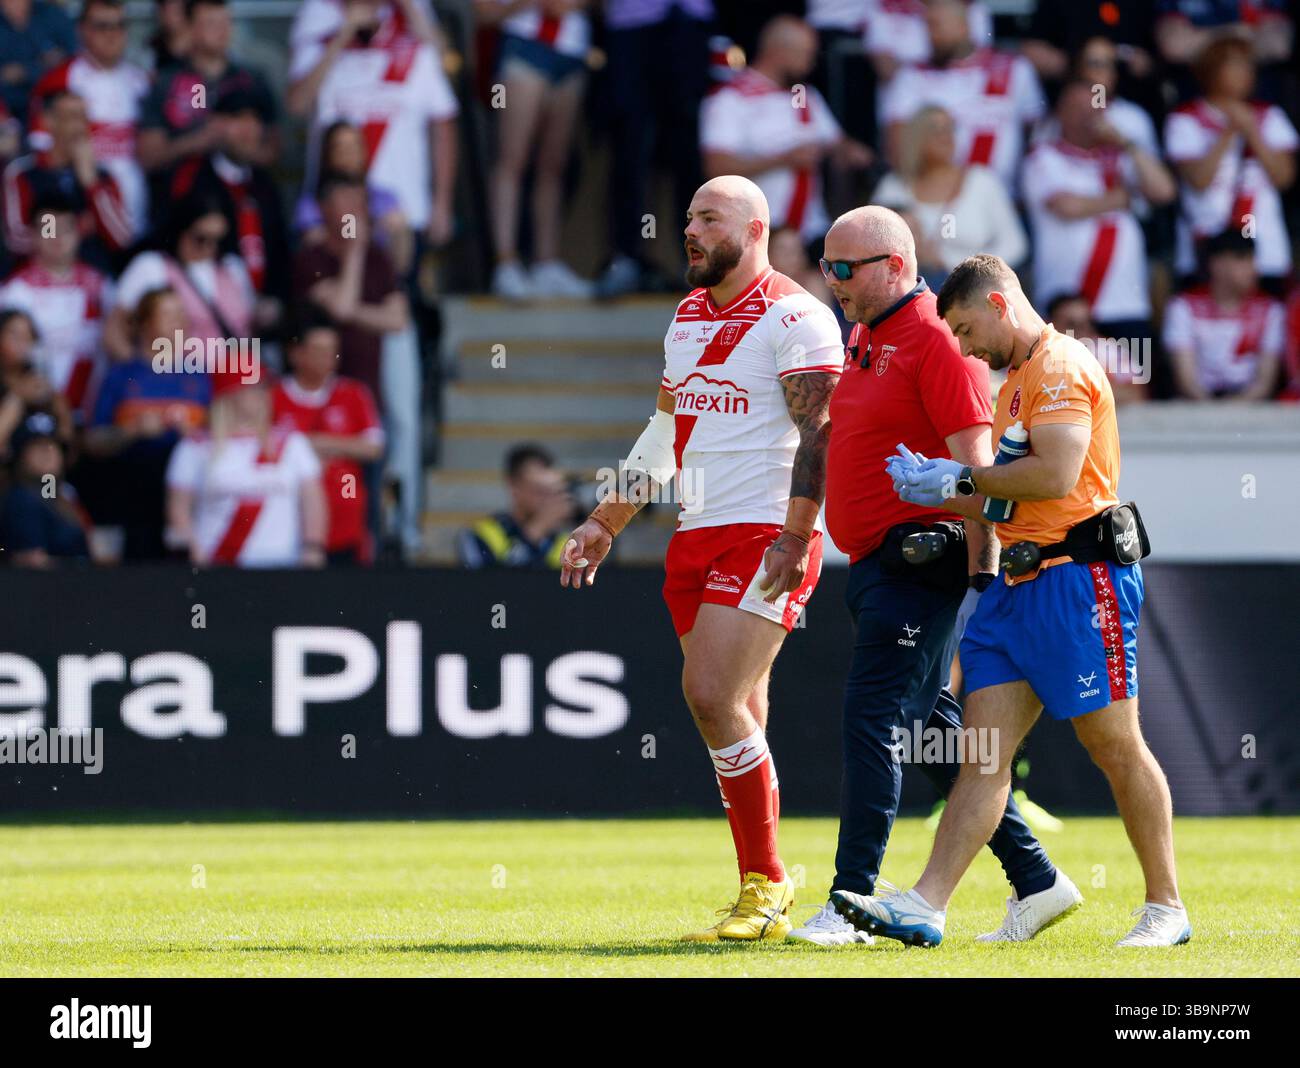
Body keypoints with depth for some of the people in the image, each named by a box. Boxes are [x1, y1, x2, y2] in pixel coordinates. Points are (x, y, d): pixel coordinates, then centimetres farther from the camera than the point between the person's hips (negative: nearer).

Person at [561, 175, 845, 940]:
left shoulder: (793, 316, -8)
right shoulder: (688, 317, 18)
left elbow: (818, 431, -15)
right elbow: (665, 432, 28)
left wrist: (795, 536, -24)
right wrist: (606, 524, 27)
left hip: (765, 535, -8)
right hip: (698, 536, 8)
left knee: (714, 697, -18)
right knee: (741, 721, 7)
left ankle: (767, 888, -9)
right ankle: (764, 895, 10)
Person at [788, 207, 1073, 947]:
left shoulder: (936, 343, -13)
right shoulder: (865, 340, 16)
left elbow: (975, 464, -18)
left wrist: (983, 574, -21)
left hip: (920, 565, -10)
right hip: (875, 565, 10)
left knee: (873, 718, -13)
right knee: (932, 727, 12)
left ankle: (852, 904, -14)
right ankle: (1036, 881, 18)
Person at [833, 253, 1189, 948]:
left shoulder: (1061, 366, -8)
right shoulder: (1016, 381, 23)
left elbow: (1055, 475, -22)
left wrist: (961, 478, -11)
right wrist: (940, 495, 10)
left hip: (1078, 578, -10)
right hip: (1016, 584, 10)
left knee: (1115, 745, -3)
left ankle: (1167, 908, 7)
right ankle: (926, 906, -10)